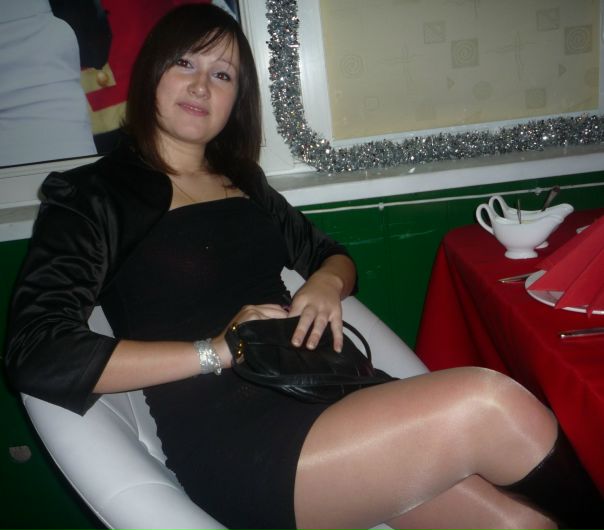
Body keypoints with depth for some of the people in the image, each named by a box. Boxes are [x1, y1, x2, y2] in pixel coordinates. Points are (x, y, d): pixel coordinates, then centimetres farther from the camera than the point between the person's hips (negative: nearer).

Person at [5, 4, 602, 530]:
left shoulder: (243, 183, 18)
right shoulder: (89, 197, 2)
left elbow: (333, 257, 26)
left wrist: (327, 283, 1)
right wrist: (217, 350, -12)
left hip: (322, 398, 6)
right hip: (226, 443, -5)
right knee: (491, 404, -22)